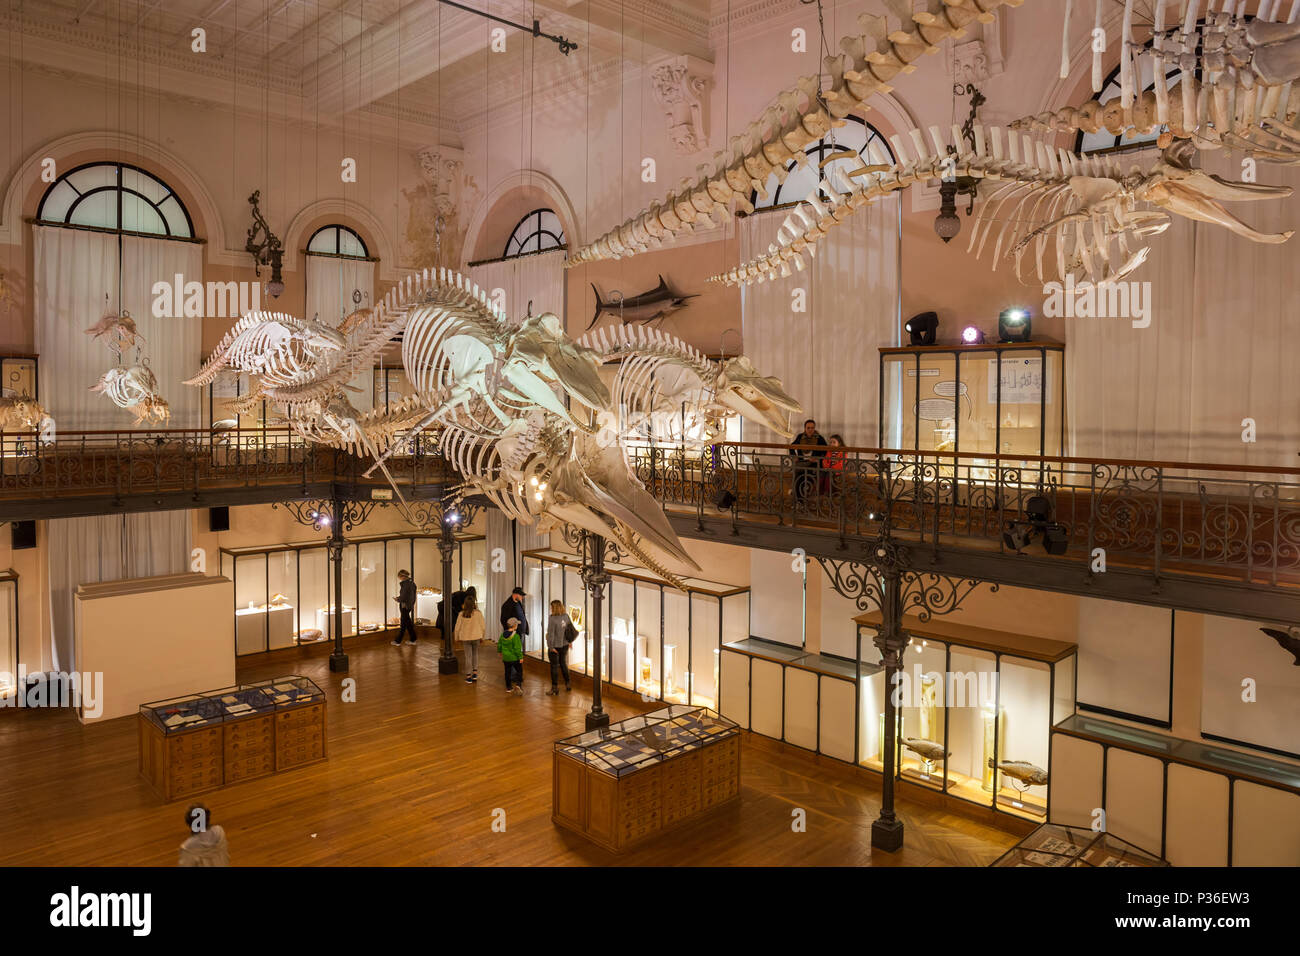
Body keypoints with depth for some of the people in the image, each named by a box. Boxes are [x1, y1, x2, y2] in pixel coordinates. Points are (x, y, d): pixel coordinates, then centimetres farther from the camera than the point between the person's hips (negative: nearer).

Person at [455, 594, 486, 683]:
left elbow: (457, 627, -2)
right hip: (476, 637, 0)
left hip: (465, 638, 0)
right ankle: (475, 673, 14)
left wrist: (457, 638, 13)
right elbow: (483, 626, -6)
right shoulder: (478, 613, -12)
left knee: (468, 656, 9)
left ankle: (468, 676, 13)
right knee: (475, 654, 20)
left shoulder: (462, 614, -9)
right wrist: (482, 637, 11)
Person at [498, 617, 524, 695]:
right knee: (519, 671, 7)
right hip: (514, 658, -6)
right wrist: (520, 657, -14)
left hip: (506, 658, 6)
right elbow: (517, 648, -21)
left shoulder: (503, 634, 2)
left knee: (508, 672, 15)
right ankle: (518, 684, -10)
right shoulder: (515, 636, -20)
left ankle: (508, 687, 21)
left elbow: (499, 644, 14)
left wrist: (500, 652, 29)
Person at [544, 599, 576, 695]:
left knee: (554, 666, 6)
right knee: (563, 664, 22)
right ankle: (568, 684, 29)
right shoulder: (566, 616, -3)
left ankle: (555, 688, 13)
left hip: (555, 646, -6)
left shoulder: (552, 619, -21)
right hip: (565, 645, 6)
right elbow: (572, 629, 5)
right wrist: (569, 641, 16)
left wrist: (551, 646, -13)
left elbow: (551, 634, -20)